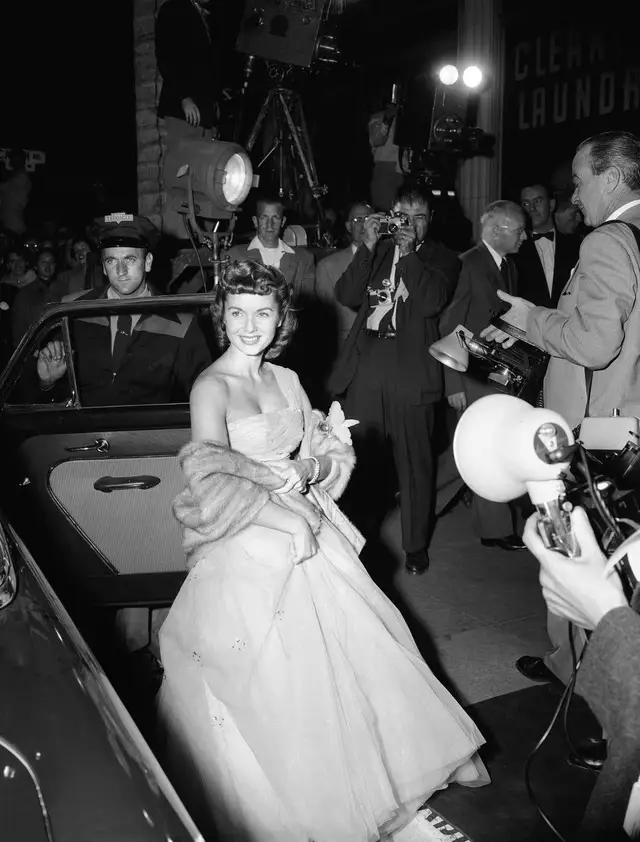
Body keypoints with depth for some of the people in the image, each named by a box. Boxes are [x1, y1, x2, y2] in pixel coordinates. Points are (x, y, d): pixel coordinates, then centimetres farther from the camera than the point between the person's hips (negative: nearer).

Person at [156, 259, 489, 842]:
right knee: (275, 681, 0)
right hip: (246, 552, -6)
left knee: (355, 646, 11)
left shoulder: (287, 380, 6)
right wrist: (281, 514, -18)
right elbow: (210, 485, -22)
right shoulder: (212, 387, -14)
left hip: (306, 531, 7)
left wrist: (308, 470, -10)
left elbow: (334, 452, 10)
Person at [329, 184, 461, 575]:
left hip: (411, 370, -2)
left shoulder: (442, 258, 7)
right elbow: (347, 296, 2)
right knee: (362, 456, 6)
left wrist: (409, 253, -11)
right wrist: (369, 246, -5)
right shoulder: (377, 251, 14)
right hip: (365, 364, 3)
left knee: (414, 460, 3)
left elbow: (432, 302, -10)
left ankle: (416, 544, 16)